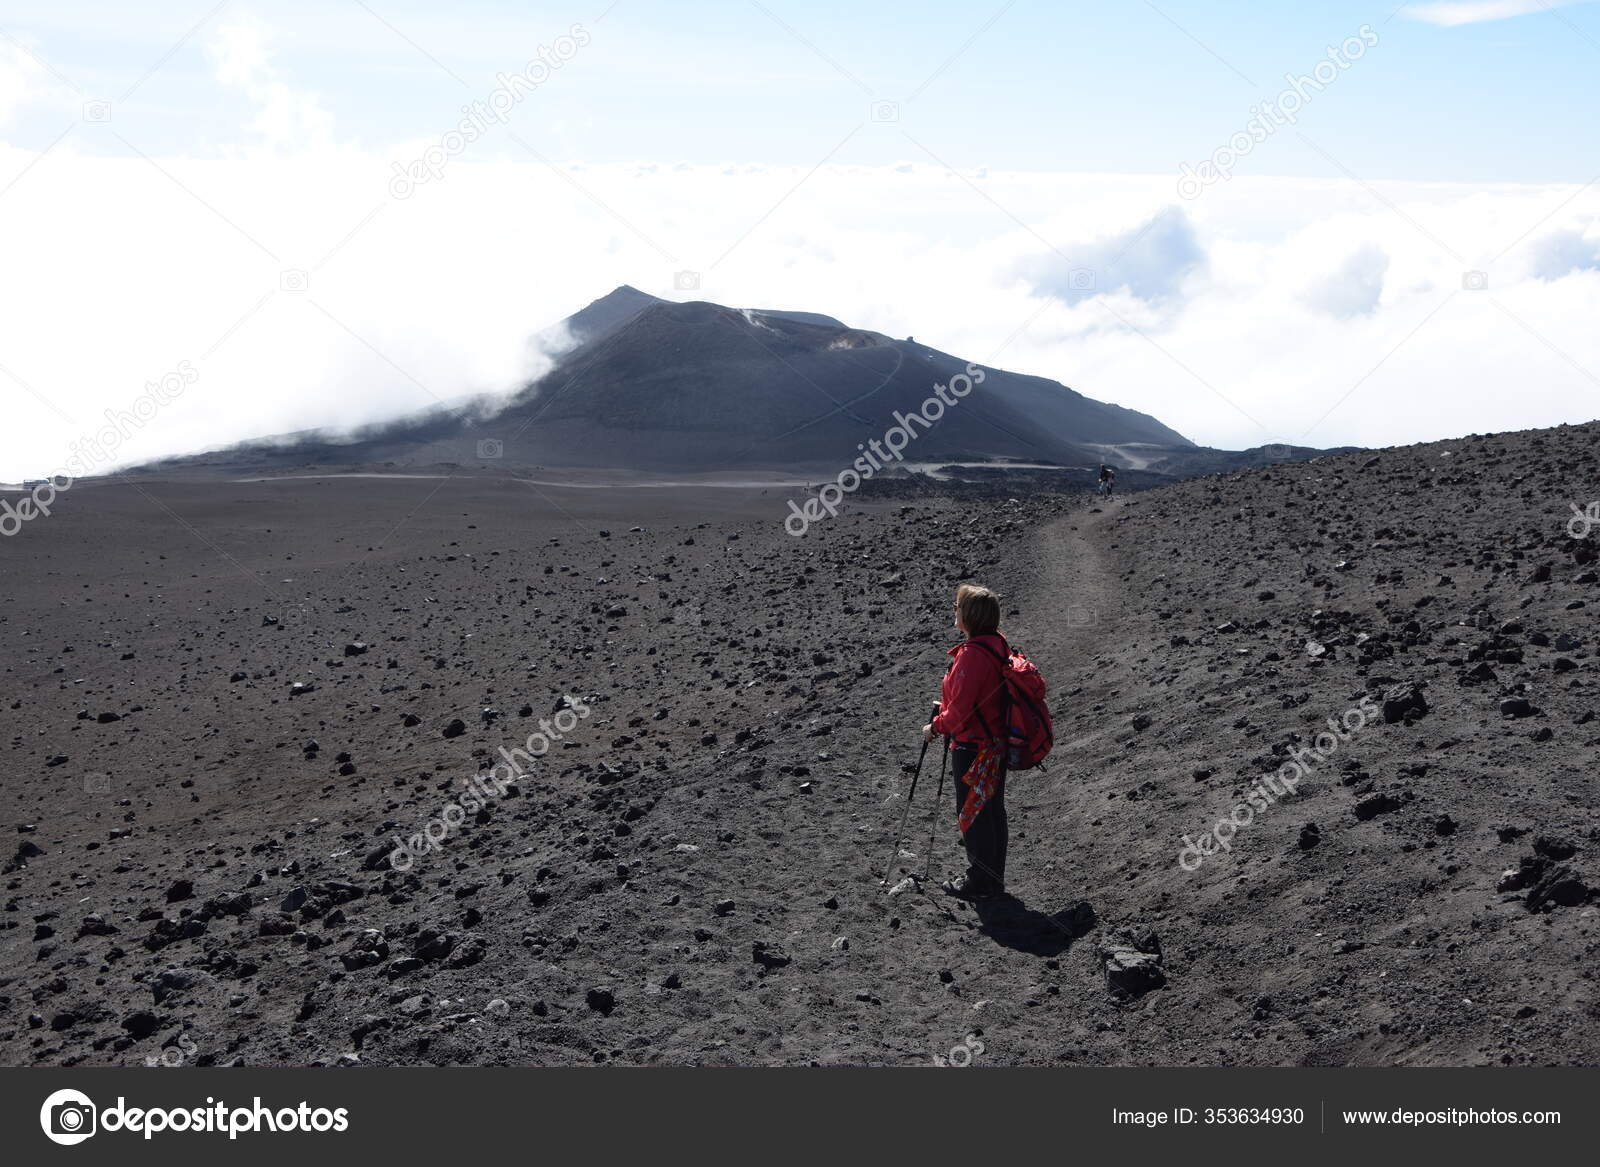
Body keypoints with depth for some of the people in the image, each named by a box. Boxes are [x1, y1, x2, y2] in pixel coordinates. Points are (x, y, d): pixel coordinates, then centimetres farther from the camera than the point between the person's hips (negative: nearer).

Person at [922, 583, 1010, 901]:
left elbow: (959, 711, -25)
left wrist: (935, 728, -7)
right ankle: (993, 877, 34)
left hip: (972, 749, -9)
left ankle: (981, 883, 19)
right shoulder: (998, 646, 3)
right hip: (996, 744, 9)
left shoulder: (971, 655, -26)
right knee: (993, 812, 20)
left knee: (972, 815, 6)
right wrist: (945, 716, 15)